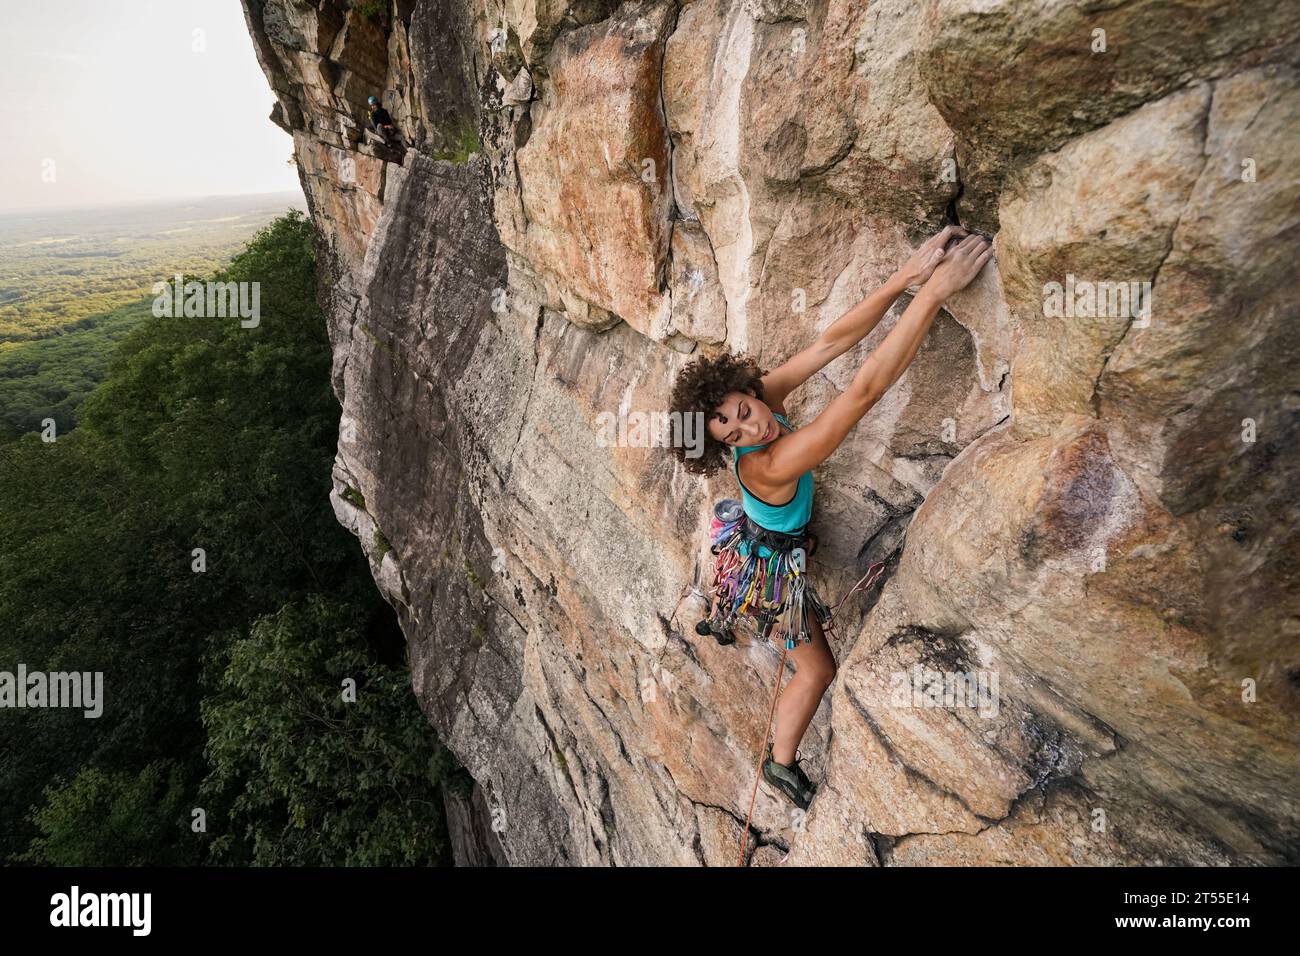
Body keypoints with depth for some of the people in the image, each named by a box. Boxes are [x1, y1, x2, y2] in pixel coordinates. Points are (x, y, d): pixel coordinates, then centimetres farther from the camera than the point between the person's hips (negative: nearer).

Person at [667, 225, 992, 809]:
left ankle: (717, 621, 76)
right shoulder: (768, 466, -47)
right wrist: (936, 289, -56)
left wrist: (906, 276, -40)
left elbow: (831, 342, -30)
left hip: (747, 539, 8)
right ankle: (781, 762, 35)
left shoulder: (764, 393, -27)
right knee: (818, 670, 13)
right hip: (770, 569, -7)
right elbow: (866, 388, -56)